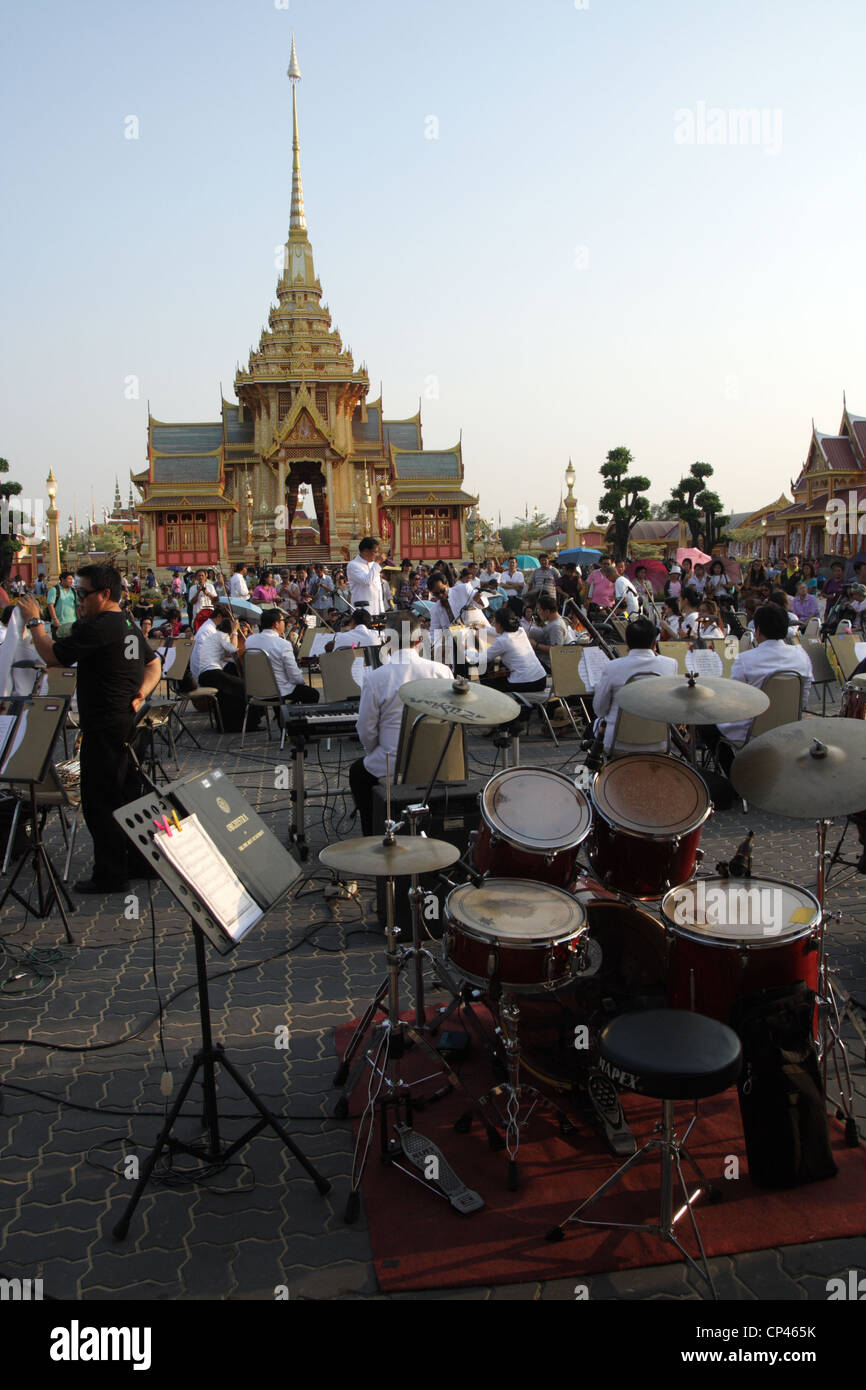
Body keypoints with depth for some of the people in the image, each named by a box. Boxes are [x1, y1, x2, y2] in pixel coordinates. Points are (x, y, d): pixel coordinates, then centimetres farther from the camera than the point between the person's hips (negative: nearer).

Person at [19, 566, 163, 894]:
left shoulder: (96, 629, -18)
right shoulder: (130, 627, 12)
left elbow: (51, 655, -17)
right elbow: (154, 664, 20)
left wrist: (34, 621, -2)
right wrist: (139, 696, 6)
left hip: (104, 728, -10)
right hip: (128, 724, 10)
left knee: (99, 803, -1)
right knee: (127, 795, 18)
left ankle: (110, 875, 6)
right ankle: (140, 858, 29)